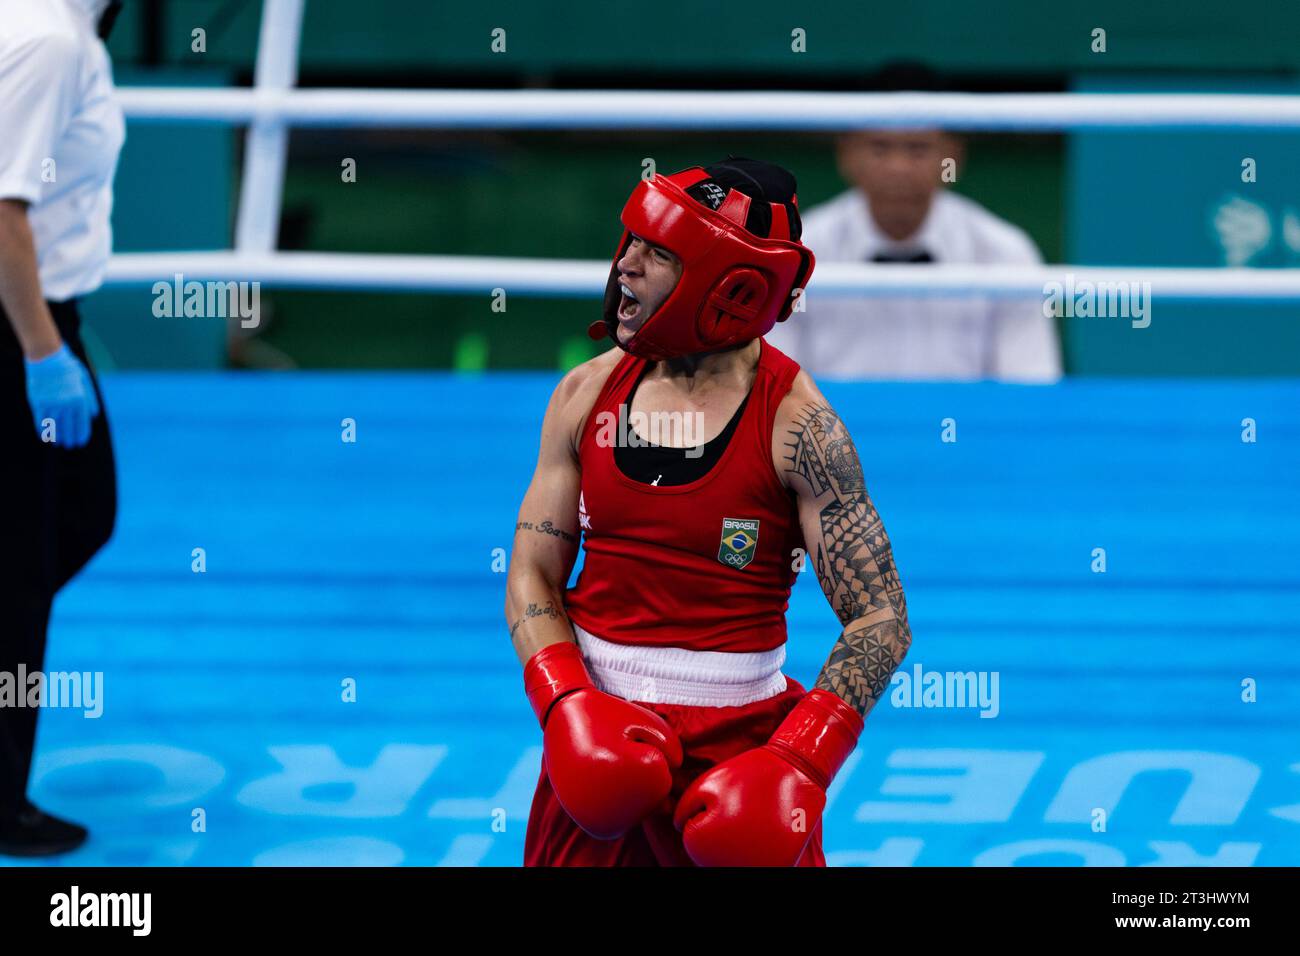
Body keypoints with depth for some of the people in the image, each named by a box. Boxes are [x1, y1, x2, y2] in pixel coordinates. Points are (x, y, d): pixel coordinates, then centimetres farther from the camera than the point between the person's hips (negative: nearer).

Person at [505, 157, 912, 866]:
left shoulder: (794, 423, -11)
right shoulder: (587, 395, 1)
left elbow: (879, 621, -12)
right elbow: (532, 574, 3)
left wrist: (798, 763, -23)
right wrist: (567, 704, -14)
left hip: (738, 744, -4)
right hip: (598, 730, 4)